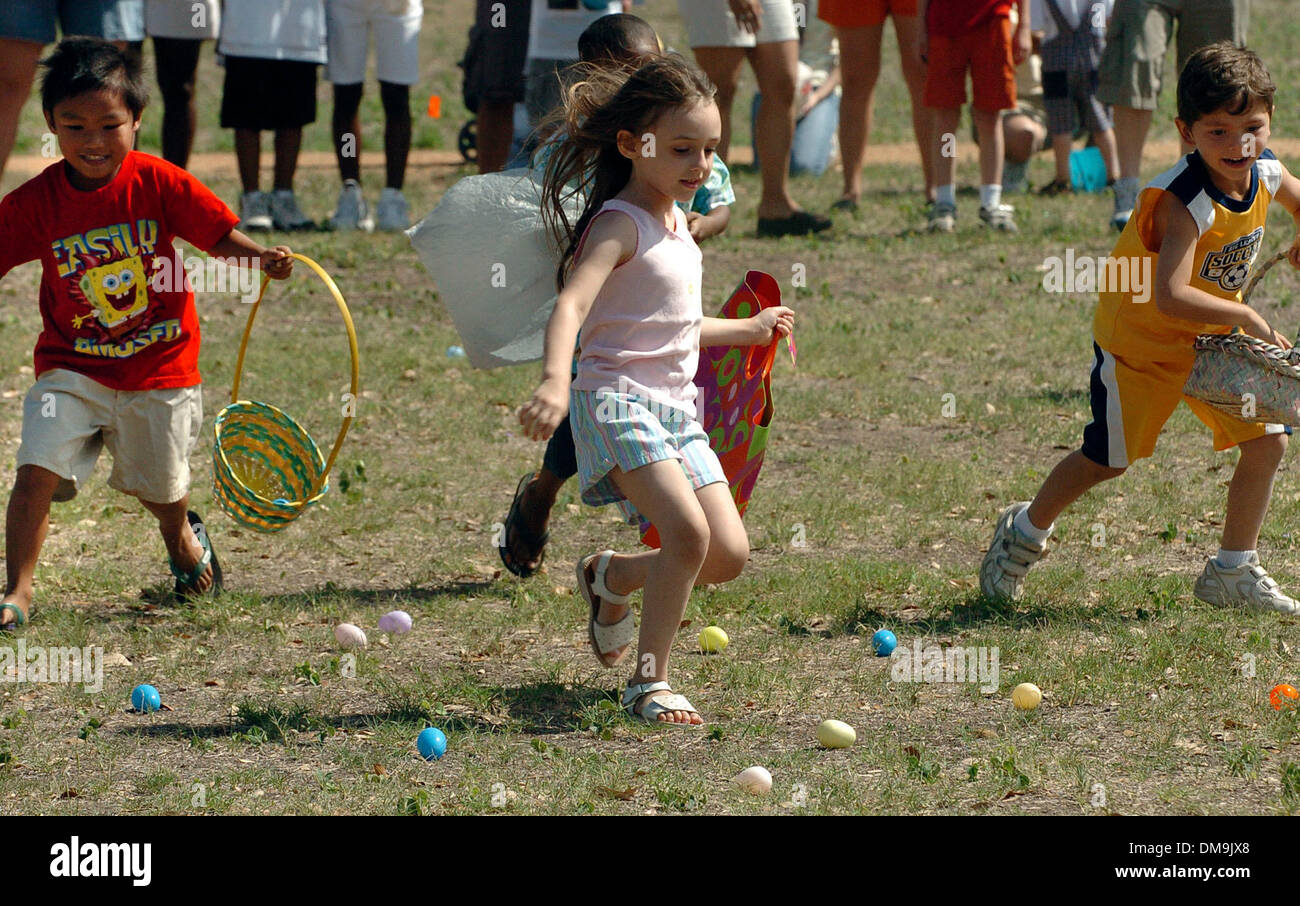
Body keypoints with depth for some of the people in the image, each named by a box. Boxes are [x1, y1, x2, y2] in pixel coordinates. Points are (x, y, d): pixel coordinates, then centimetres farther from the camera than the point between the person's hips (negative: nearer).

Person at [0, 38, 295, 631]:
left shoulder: (158, 183, -11)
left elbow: (219, 235, -5)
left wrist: (261, 258, -22)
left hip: (161, 368, 0)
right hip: (73, 367, 0)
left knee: (160, 487, 13)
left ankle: (181, 536, 50)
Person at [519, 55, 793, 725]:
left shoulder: (677, 223, 16)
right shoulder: (621, 224, -12)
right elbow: (572, 305, -29)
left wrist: (747, 329, 42)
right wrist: (555, 382, -47)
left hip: (675, 409, 8)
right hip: (618, 400, -8)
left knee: (729, 554, 0)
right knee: (688, 531, -25)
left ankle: (610, 578, 26)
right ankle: (649, 683, -12)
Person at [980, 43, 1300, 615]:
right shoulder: (1184, 204, -35)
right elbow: (1171, 297, -47)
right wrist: (1245, 318, -40)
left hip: (1213, 337, 6)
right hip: (1138, 341, -6)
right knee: (1106, 459, 6)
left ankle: (1233, 573, 12)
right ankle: (1025, 534, 33)